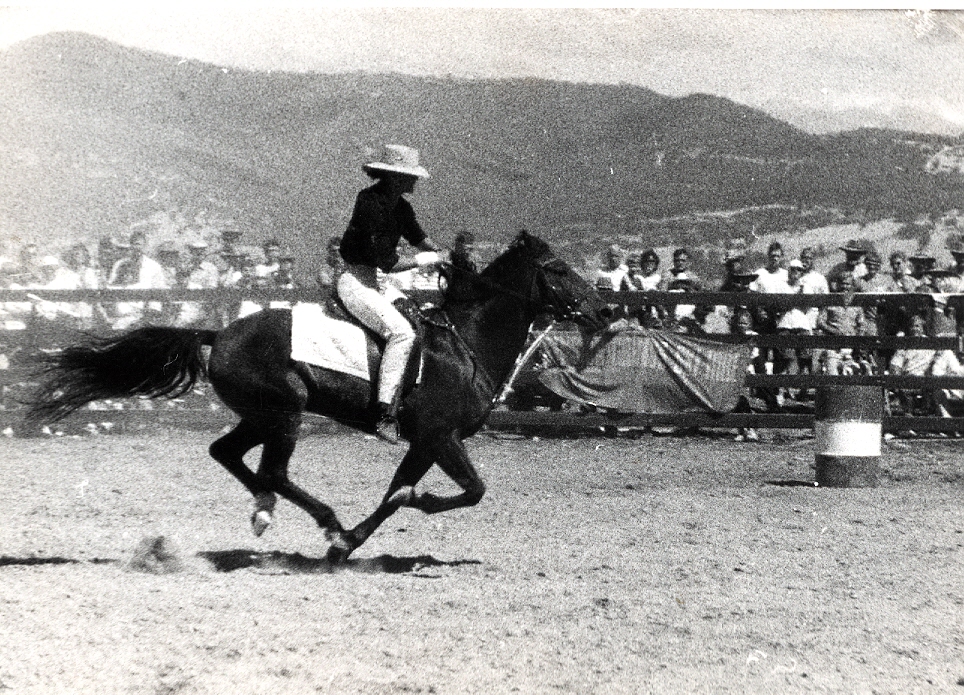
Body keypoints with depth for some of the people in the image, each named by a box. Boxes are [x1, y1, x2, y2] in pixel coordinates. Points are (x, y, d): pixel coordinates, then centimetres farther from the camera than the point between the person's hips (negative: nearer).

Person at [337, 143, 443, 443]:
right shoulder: (371, 204, -21)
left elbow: (419, 237, 23)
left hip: (371, 282, 10)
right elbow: (388, 263, -23)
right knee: (401, 332, -26)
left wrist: (444, 258, 6)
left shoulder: (399, 206, 7)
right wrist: (421, 261, -10)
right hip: (353, 281, -10)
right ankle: (385, 415, -29)